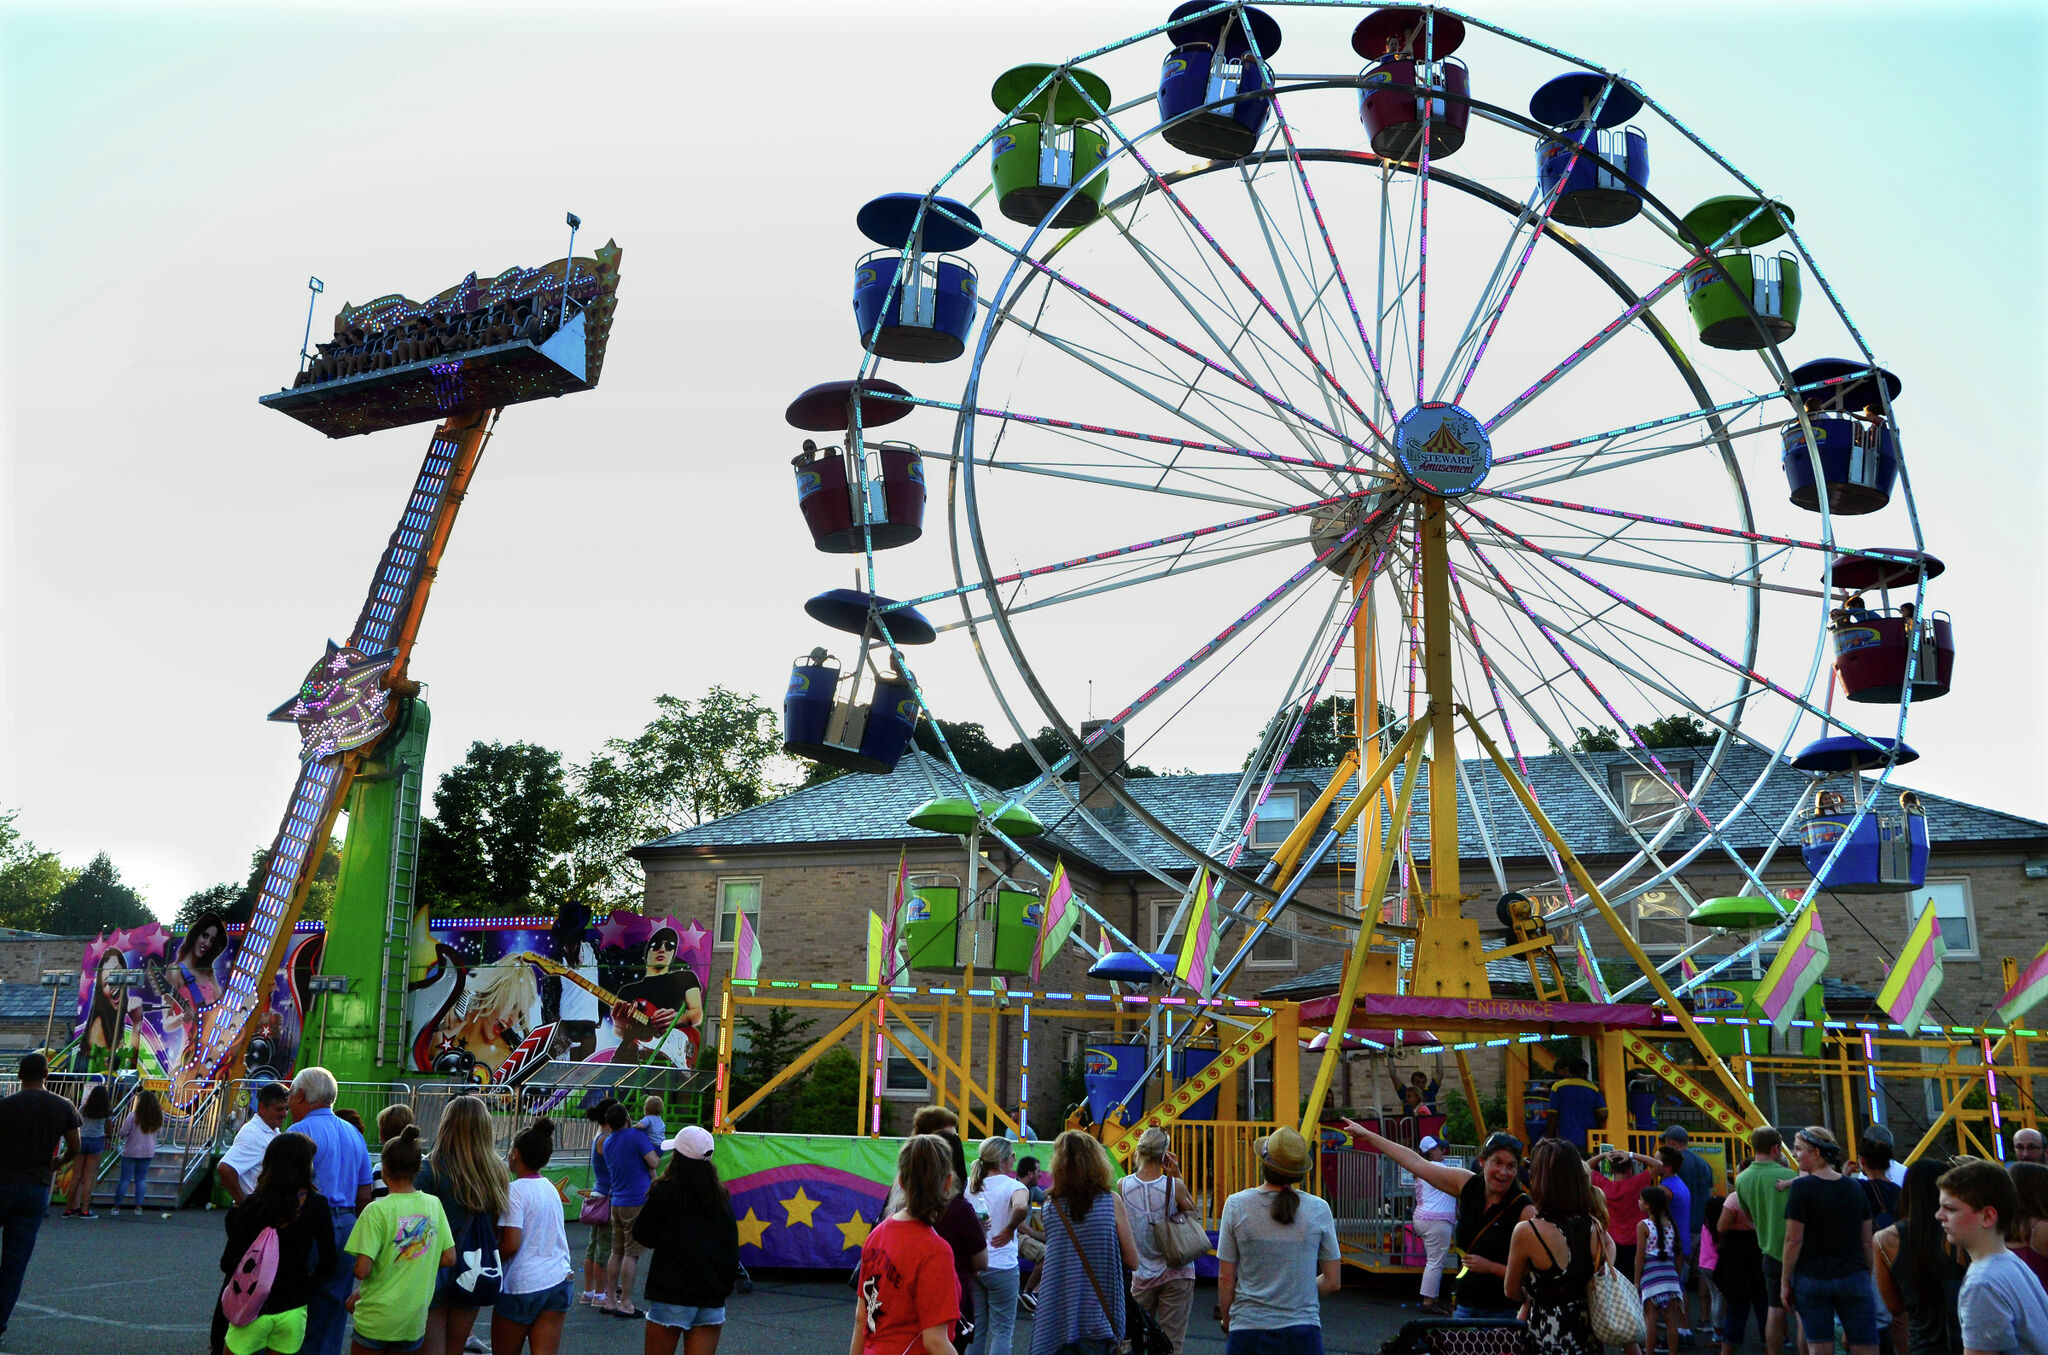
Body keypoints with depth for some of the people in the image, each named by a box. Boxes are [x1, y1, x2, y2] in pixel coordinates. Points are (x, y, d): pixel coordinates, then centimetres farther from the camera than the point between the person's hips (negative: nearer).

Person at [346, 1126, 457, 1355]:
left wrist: (355, 1268, 3)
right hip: (415, 1318, 4)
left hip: (378, 1317, -4)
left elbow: (362, 1270, -18)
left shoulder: (377, 1211, -15)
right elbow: (449, 1259, 2)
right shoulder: (434, 1205, -1)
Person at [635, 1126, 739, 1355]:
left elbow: (643, 1235, 2)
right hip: (713, 1299, 4)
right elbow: (733, 1246, 9)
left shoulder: (664, 1192, -9)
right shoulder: (721, 1197, 5)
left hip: (672, 1295, -4)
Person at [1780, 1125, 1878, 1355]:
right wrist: (1868, 1277, 21)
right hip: (1853, 1276, 4)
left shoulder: (1802, 1187, -9)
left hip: (1811, 1278, -4)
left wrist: (1785, 1281, -2)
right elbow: (1867, 1241, 10)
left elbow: (1794, 1240, -10)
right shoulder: (1854, 1187, 6)